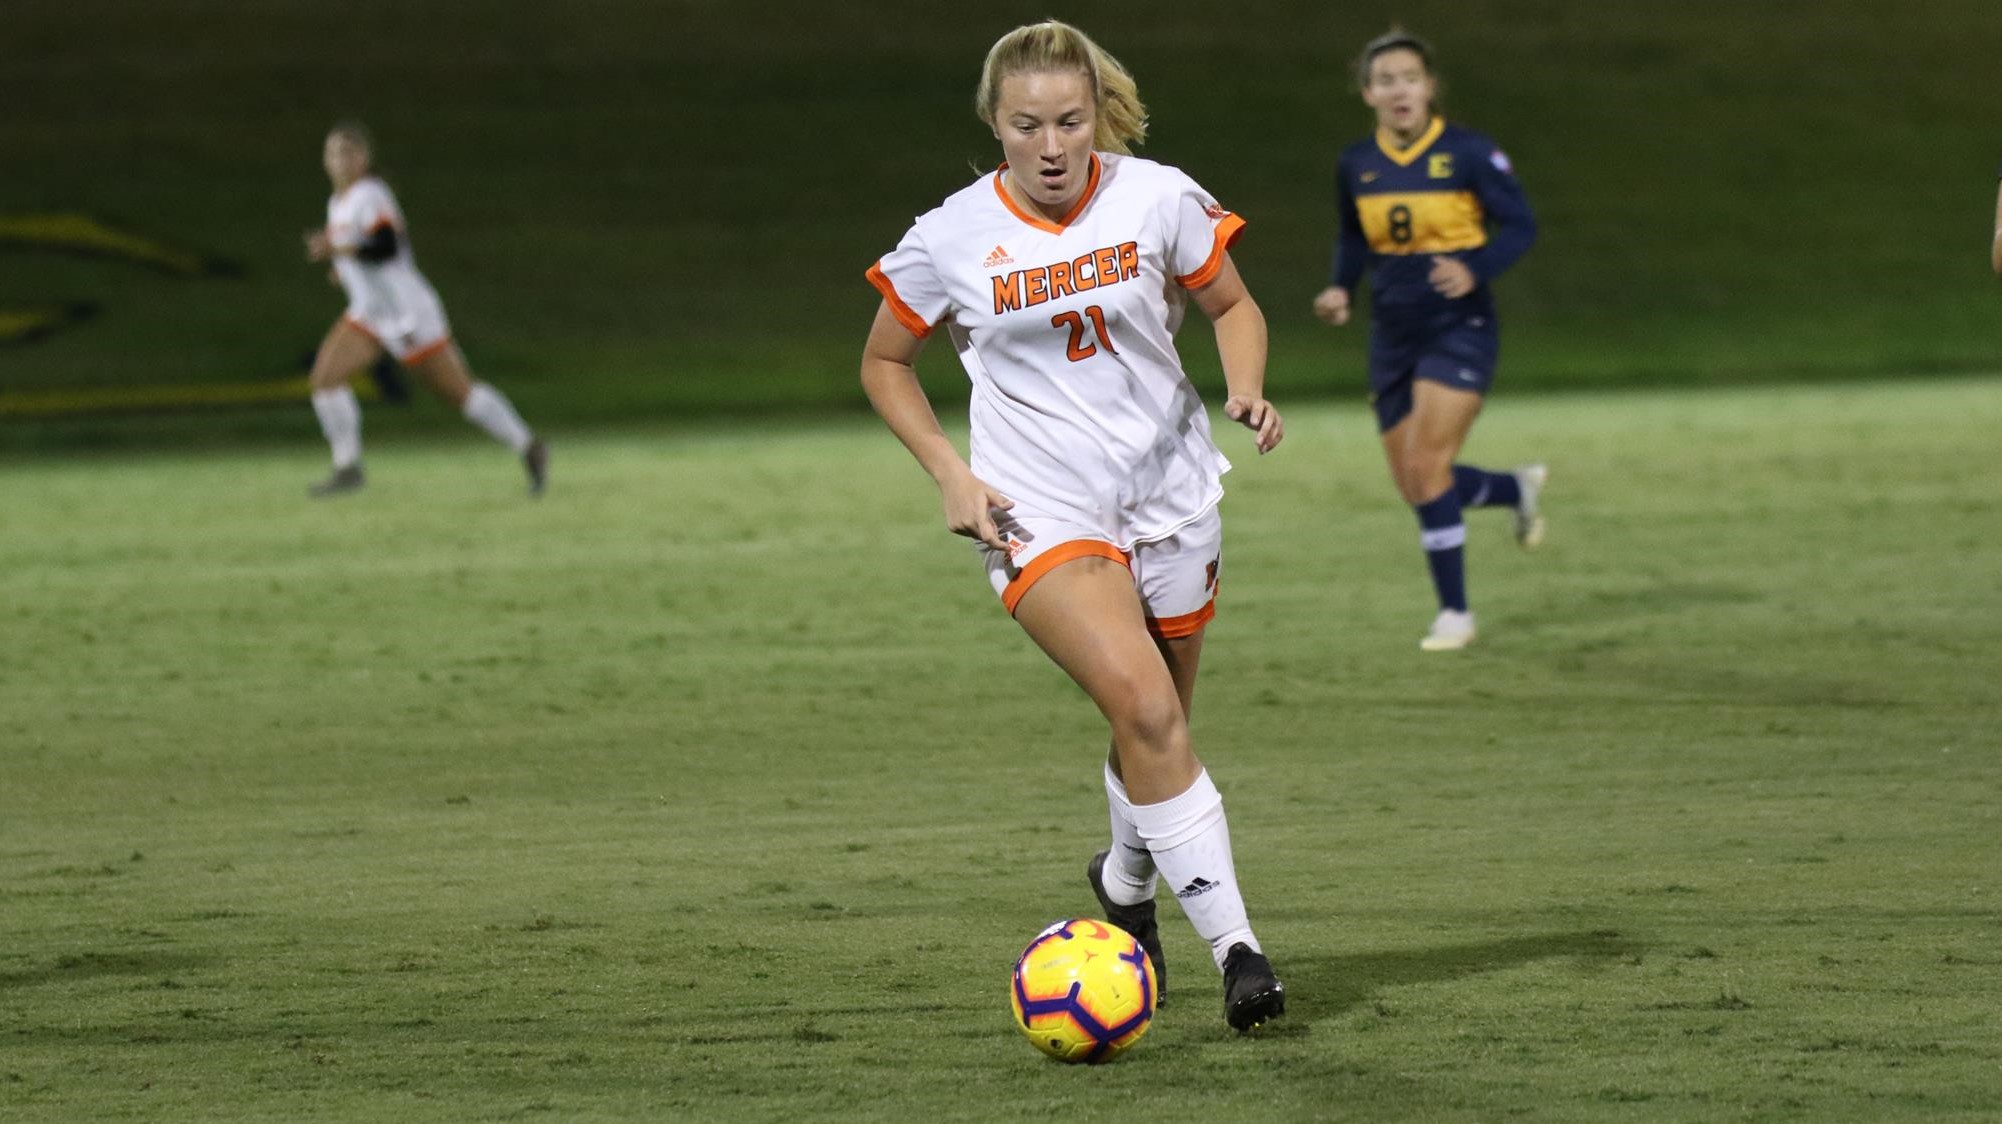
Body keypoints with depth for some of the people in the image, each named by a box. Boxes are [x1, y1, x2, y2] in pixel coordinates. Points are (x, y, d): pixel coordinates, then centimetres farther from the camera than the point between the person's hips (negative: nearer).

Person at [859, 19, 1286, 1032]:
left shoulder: (1159, 200, -6)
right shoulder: (952, 239, -8)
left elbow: (1233, 308, 9)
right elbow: (883, 363, 7)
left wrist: (1246, 389, -11)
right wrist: (950, 473, -5)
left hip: (1171, 498, 3)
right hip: (1039, 517, -3)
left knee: (1158, 730, 13)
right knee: (1145, 708, -23)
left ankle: (1127, 881, 45)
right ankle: (1232, 944, -20)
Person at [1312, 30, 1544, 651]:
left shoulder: (1469, 154, -11)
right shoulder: (1356, 165, 1)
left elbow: (1519, 226, -8)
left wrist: (1475, 270, -25)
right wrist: (1340, 288, -2)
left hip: (1459, 328, -5)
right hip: (1392, 336, 5)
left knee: (1426, 468, -16)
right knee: (1414, 486, 7)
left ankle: (1455, 611, -3)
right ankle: (1518, 488, 37)